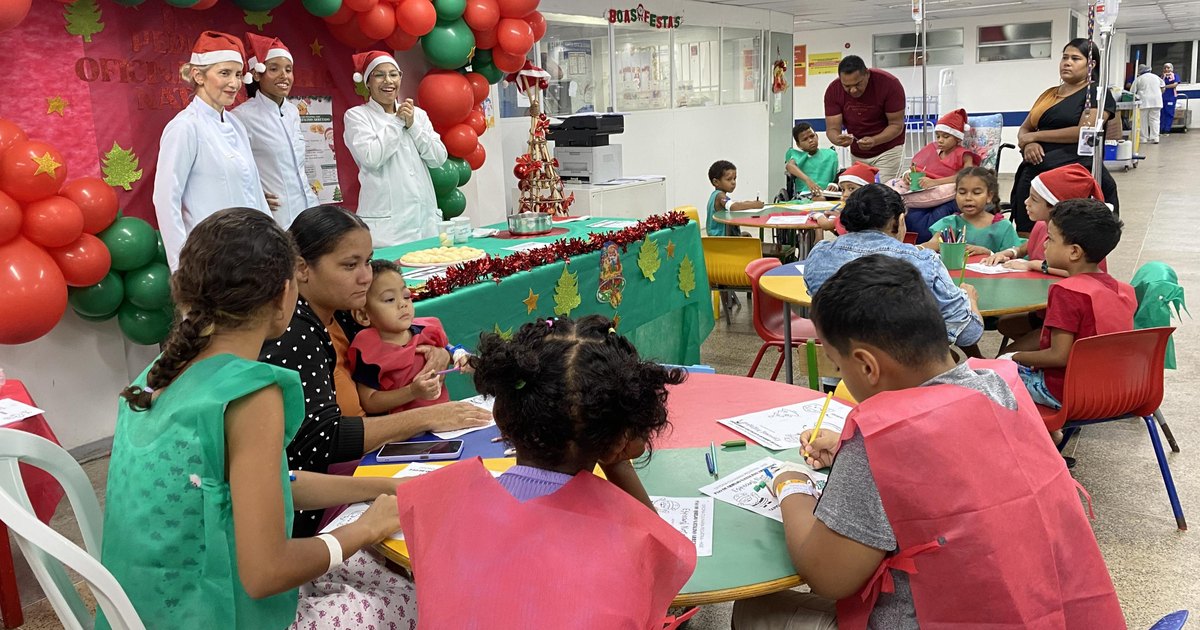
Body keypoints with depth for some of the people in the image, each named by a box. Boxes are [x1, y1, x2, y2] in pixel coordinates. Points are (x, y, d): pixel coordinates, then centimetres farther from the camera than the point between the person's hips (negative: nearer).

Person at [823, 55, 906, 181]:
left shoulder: (889, 84, -22)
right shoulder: (833, 90, -16)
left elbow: (897, 125, -19)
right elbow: (832, 129, -15)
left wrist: (874, 141, -37)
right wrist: (838, 139, -39)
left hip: (888, 148, -3)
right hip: (857, 154, 3)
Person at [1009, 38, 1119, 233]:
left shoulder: (1097, 93, 2)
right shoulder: (1048, 95, 21)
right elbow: (1024, 129, 19)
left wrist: (1034, 136, -5)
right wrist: (1027, 144, -7)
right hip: (1034, 172, 6)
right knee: (1027, 237, 1)